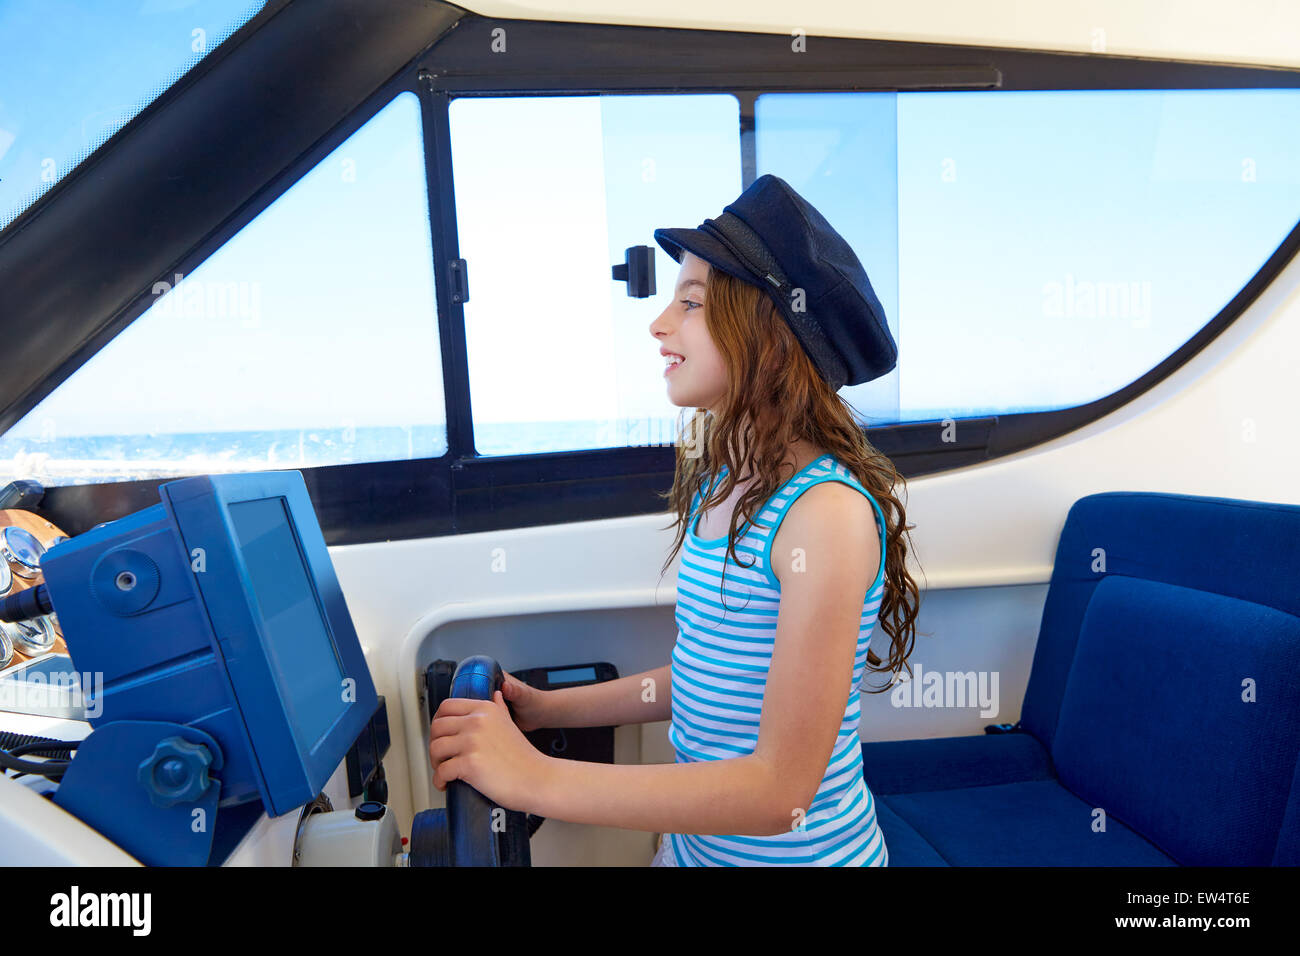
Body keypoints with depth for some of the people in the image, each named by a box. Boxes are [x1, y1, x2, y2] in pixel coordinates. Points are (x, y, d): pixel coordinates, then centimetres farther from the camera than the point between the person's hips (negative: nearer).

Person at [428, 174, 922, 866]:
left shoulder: (827, 511, -26)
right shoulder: (719, 484, -2)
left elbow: (782, 792, -26)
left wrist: (536, 778, -26)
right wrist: (548, 708, 3)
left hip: (796, 851, -6)